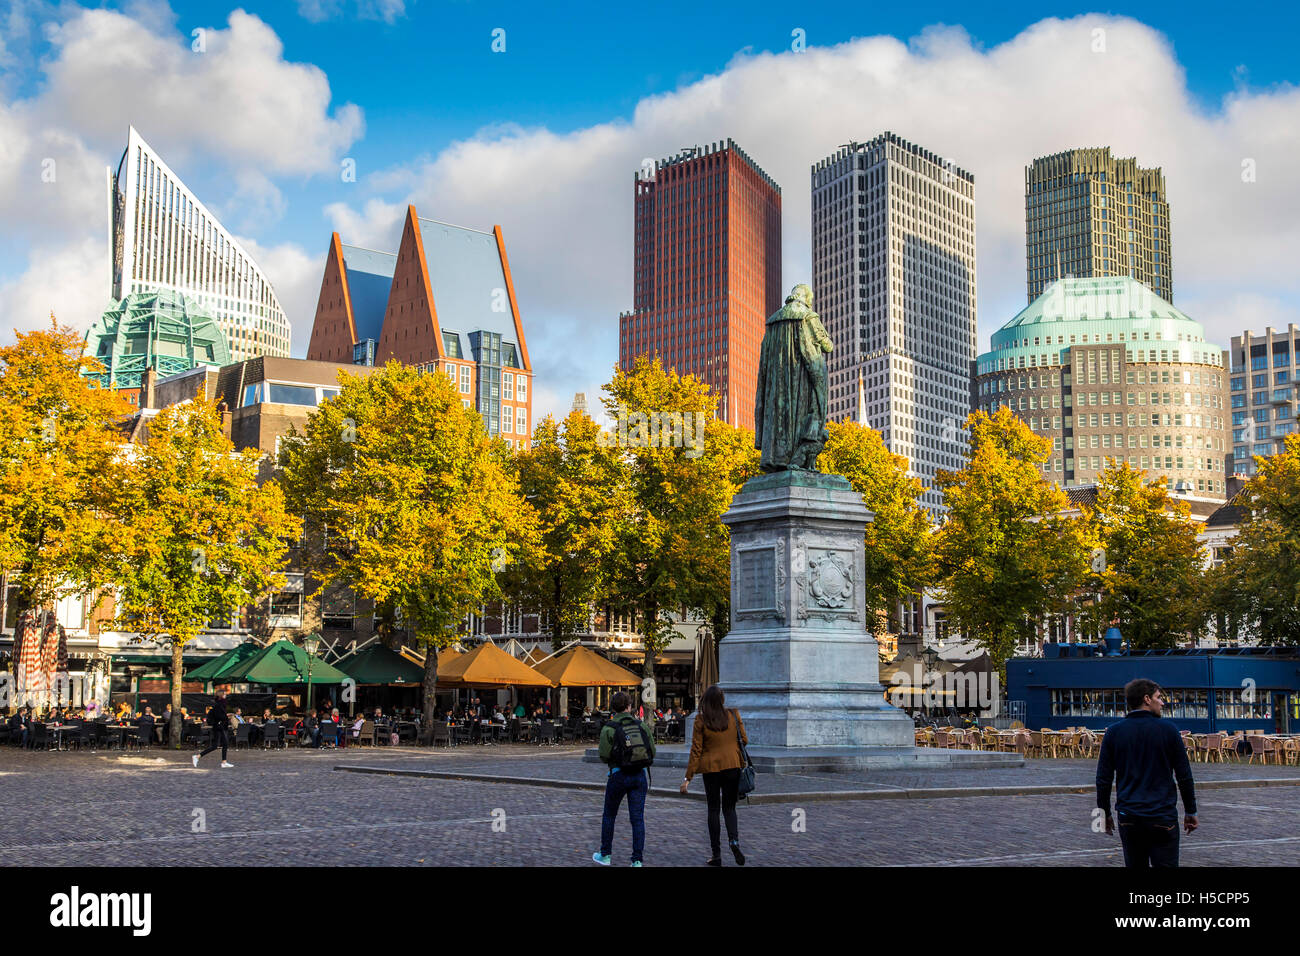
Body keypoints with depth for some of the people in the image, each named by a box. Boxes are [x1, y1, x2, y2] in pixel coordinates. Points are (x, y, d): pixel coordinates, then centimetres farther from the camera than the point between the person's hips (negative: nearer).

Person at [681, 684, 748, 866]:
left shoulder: (701, 720, -7)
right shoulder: (734, 715, -2)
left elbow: (696, 750, -6)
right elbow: (744, 740, 5)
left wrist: (688, 777, -2)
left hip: (710, 768, -1)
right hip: (732, 766, 1)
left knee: (713, 809, 9)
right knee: (729, 807, 12)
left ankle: (716, 854, 7)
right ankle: (734, 840, -15)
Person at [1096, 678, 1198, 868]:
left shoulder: (1113, 733, 2)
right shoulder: (1168, 730, -3)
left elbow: (1103, 779, 4)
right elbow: (1184, 776, 1)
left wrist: (1105, 813, 14)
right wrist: (1190, 811, 11)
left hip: (1129, 818, 2)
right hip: (1163, 818, -2)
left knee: (1135, 865, 10)